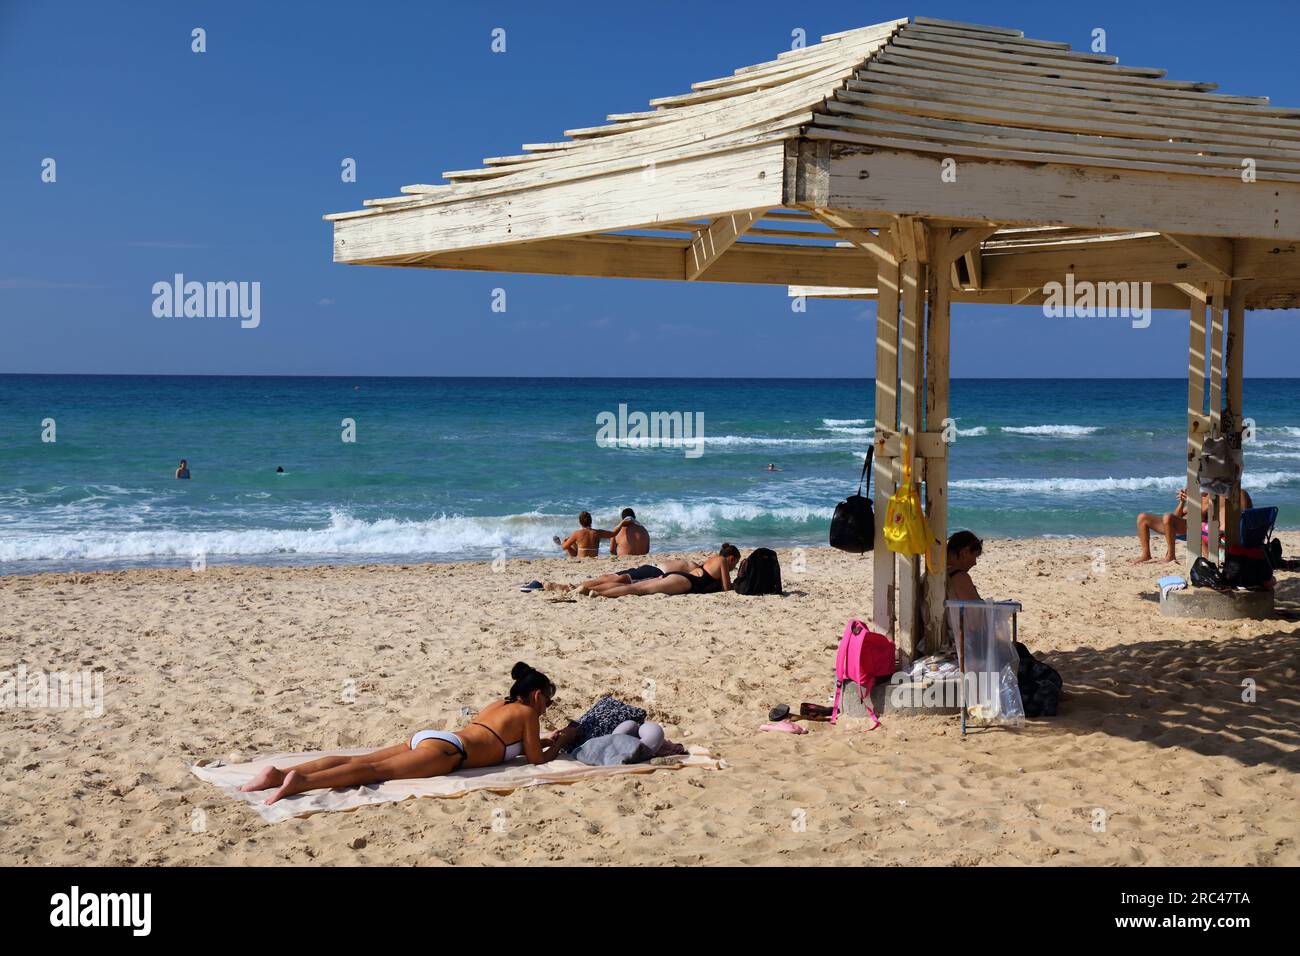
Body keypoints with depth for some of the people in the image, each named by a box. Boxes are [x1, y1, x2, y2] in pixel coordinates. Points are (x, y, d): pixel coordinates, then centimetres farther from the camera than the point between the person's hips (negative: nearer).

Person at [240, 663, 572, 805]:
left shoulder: (499, 704, 35)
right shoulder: (528, 712, 11)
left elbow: (505, 740, 51)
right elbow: (537, 759, 12)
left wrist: (541, 740, 51)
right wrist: (561, 741, 29)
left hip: (427, 737, 8)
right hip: (445, 749, -8)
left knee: (358, 760, -7)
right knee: (377, 770, -26)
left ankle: (280, 774, -23)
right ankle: (302, 782, -48)